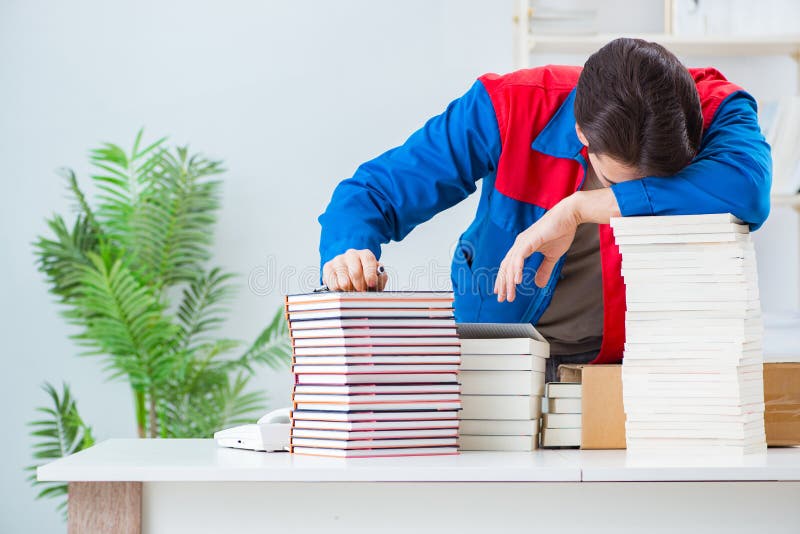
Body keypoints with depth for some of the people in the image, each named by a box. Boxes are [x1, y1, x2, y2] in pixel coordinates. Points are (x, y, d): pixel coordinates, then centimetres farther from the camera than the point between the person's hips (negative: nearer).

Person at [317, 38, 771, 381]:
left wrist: (580, 207, -41)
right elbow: (374, 191, -10)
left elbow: (750, 189, -44)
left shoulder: (713, 108, -19)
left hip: (631, 367, -1)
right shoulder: (511, 108, -19)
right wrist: (349, 254, -34)